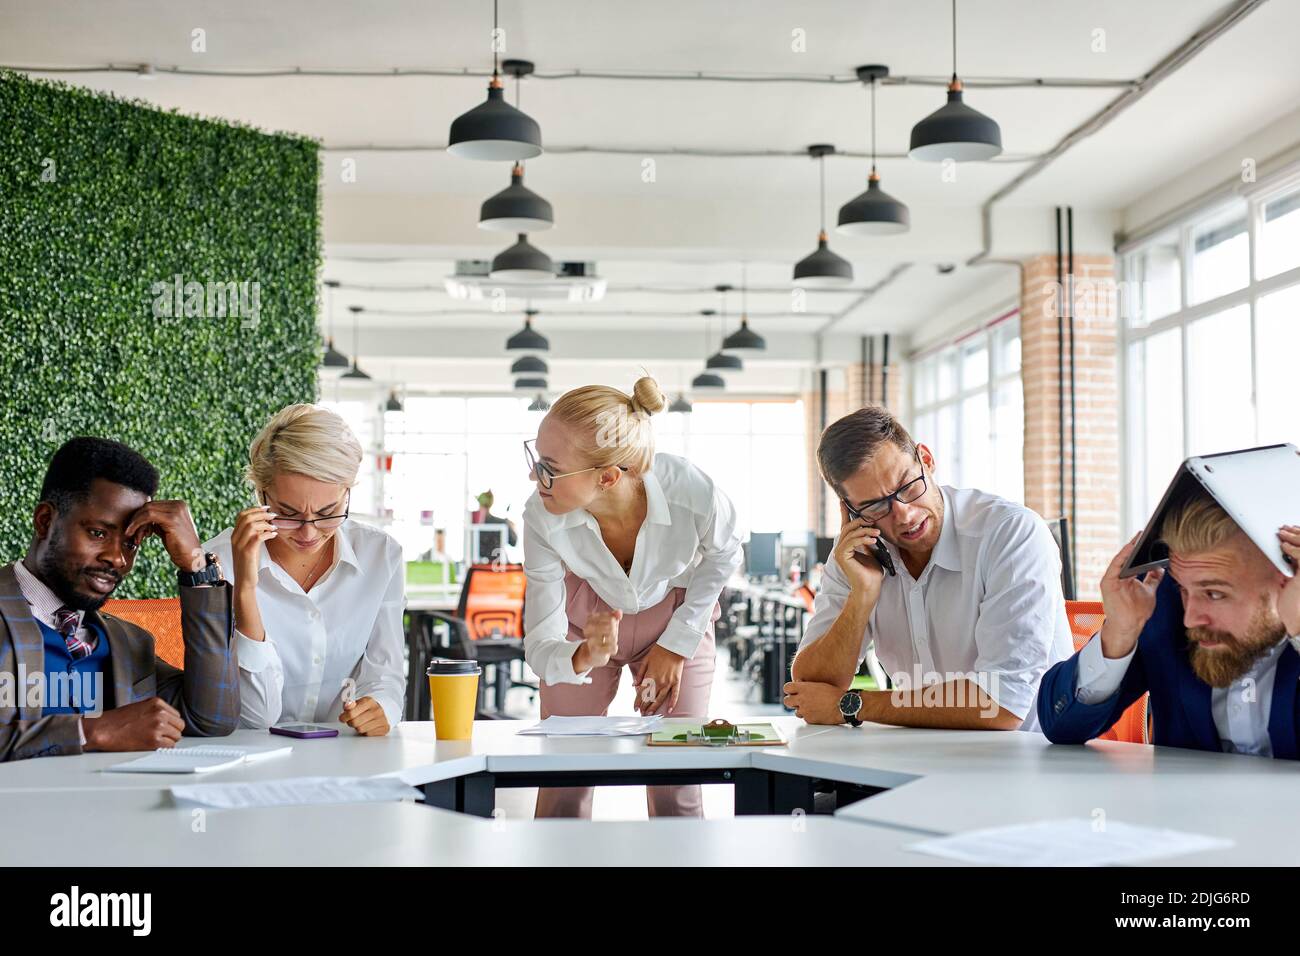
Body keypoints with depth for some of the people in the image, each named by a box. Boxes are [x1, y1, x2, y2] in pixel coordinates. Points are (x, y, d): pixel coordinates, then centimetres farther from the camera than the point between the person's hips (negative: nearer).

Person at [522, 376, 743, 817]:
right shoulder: (542, 518, -31)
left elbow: (721, 556, -9)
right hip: (585, 619, 1)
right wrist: (585, 659, -47)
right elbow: (540, 644, -25)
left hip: (676, 616, 0)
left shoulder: (694, 493, -35)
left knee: (676, 786, -2)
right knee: (563, 780, 0)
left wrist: (677, 645, -11)